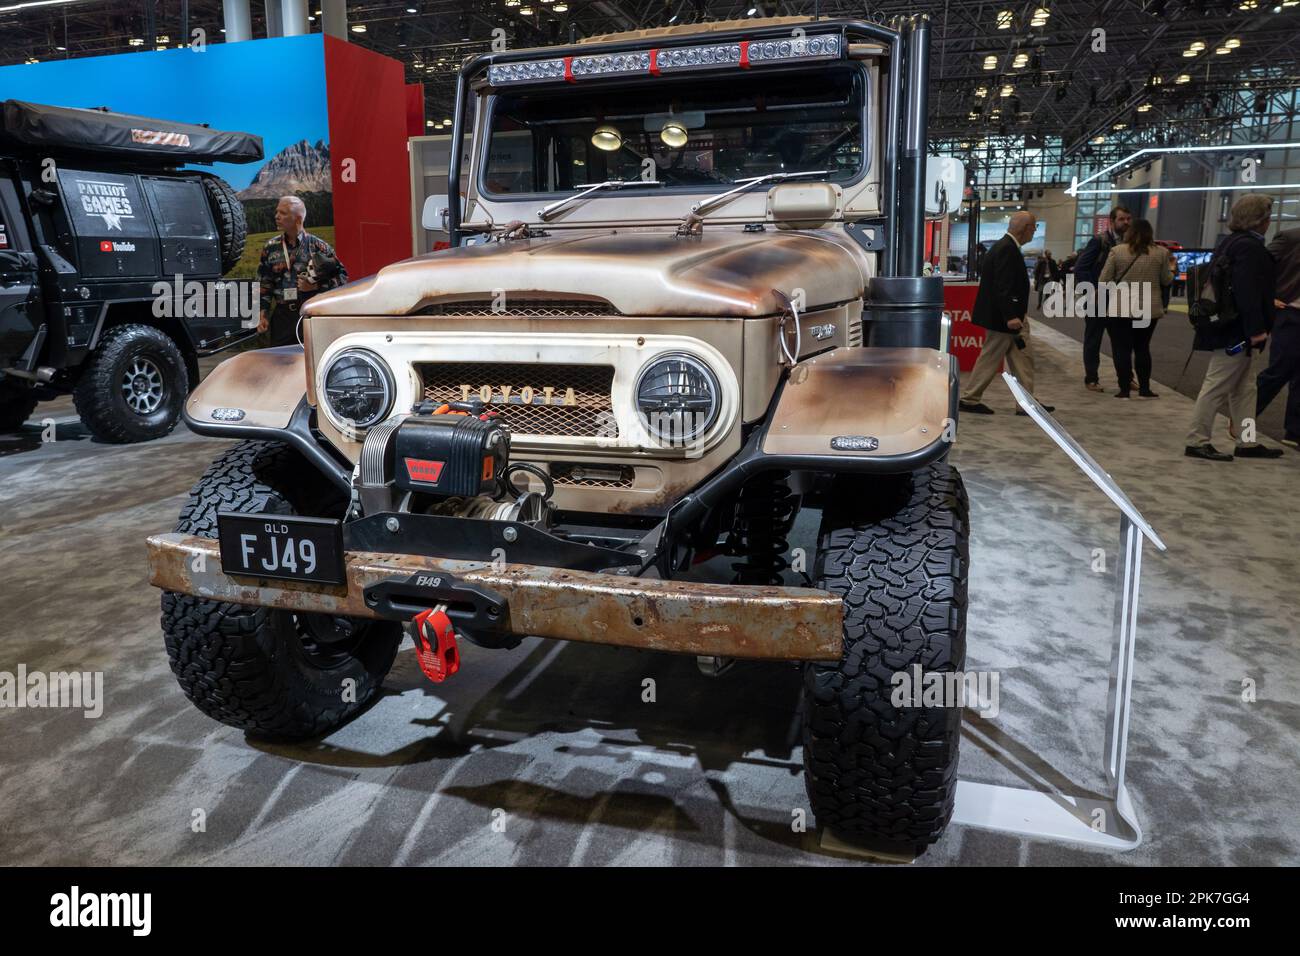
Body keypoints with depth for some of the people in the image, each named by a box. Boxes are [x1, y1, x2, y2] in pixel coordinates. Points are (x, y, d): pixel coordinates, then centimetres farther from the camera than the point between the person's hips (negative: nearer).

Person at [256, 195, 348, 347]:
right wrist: (263, 315, 6)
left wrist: (315, 286, -11)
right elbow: (263, 284, 13)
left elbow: (342, 276, 1)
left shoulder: (317, 246, 0)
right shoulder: (271, 247, 10)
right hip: (282, 316, 3)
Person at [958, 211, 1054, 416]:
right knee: (990, 358, -1)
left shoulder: (1006, 246, 12)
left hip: (1013, 316, 10)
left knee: (1022, 358, 10)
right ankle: (969, 399, 9)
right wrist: (1010, 316, -28)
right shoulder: (1007, 249, -18)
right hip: (1002, 317, -10)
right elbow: (1003, 286, -25)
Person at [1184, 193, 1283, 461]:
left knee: (1244, 388, 14)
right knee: (1217, 386, -5)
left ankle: (1246, 442, 20)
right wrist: (1256, 328, -24)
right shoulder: (1248, 246, -16)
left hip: (1229, 327, 11)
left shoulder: (1230, 242, 16)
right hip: (1237, 330, -11)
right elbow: (1248, 291, -23)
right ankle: (1197, 442, -1)